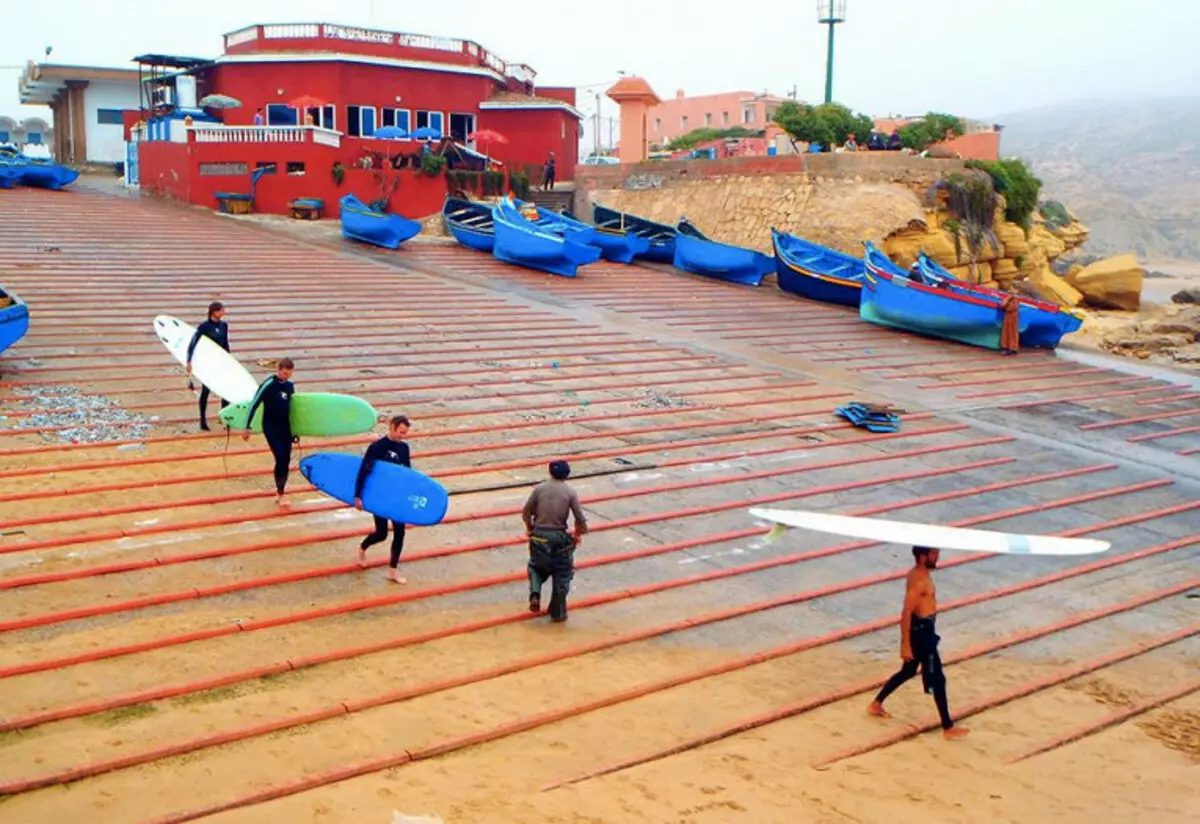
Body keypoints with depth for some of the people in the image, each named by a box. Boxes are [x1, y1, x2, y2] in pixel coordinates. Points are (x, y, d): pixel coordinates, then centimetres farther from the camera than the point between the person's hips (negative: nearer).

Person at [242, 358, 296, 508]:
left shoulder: (289, 385, 5)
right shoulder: (268, 385, -14)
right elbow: (254, 405, -12)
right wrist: (247, 428, -13)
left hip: (285, 427, 6)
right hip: (270, 426, -6)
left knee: (286, 460, 4)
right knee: (280, 458, -14)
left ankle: (280, 492, 17)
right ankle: (281, 494, -5)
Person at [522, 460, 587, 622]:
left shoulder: (539, 488, 1)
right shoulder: (570, 492, -2)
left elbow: (526, 513, 2)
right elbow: (580, 518, -6)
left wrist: (530, 528, 21)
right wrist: (579, 534, 13)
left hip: (539, 536, 2)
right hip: (559, 537, -2)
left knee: (536, 566, 27)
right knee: (562, 574, 14)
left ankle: (535, 594, 2)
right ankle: (558, 613, 17)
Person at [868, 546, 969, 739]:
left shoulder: (919, 573, 5)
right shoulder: (919, 580, -26)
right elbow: (906, 613, -27)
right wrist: (905, 644, -25)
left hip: (922, 628, 10)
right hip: (921, 631, -10)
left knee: (908, 671, 23)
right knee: (937, 679, 0)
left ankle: (876, 704, 33)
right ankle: (948, 727, 10)